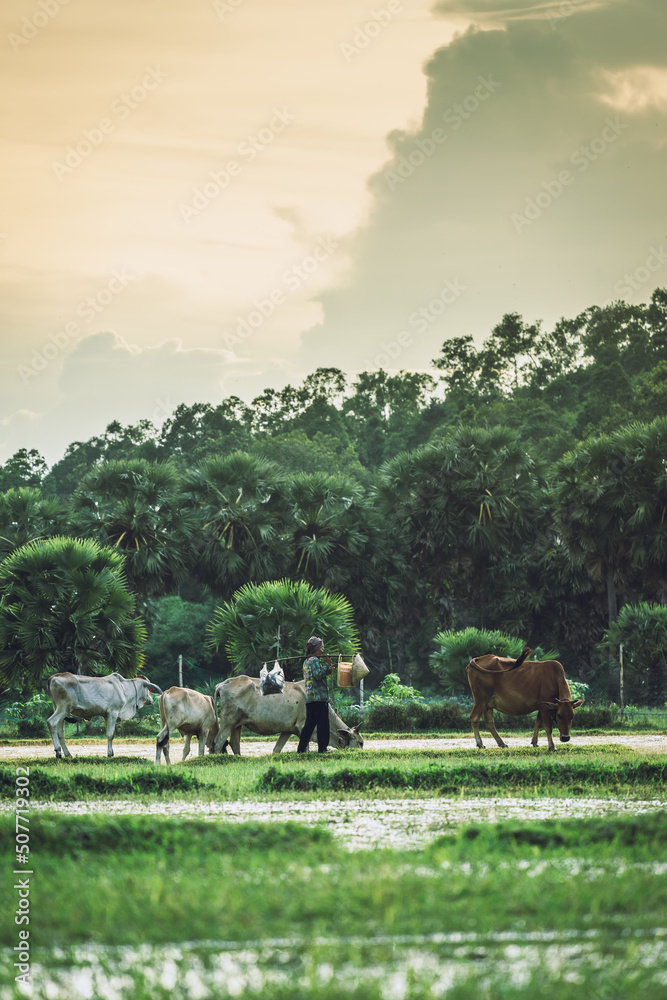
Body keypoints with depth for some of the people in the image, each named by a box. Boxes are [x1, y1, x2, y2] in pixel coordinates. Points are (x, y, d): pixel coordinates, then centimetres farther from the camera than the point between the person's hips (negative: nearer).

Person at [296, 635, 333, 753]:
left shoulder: (307, 661, 20)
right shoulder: (314, 660, -9)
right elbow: (318, 675, -21)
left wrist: (326, 671, 15)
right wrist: (326, 665, -12)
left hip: (309, 698, 9)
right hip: (319, 696, -9)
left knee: (310, 724, 10)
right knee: (322, 724, -6)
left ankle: (301, 749, 9)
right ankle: (322, 748, -8)